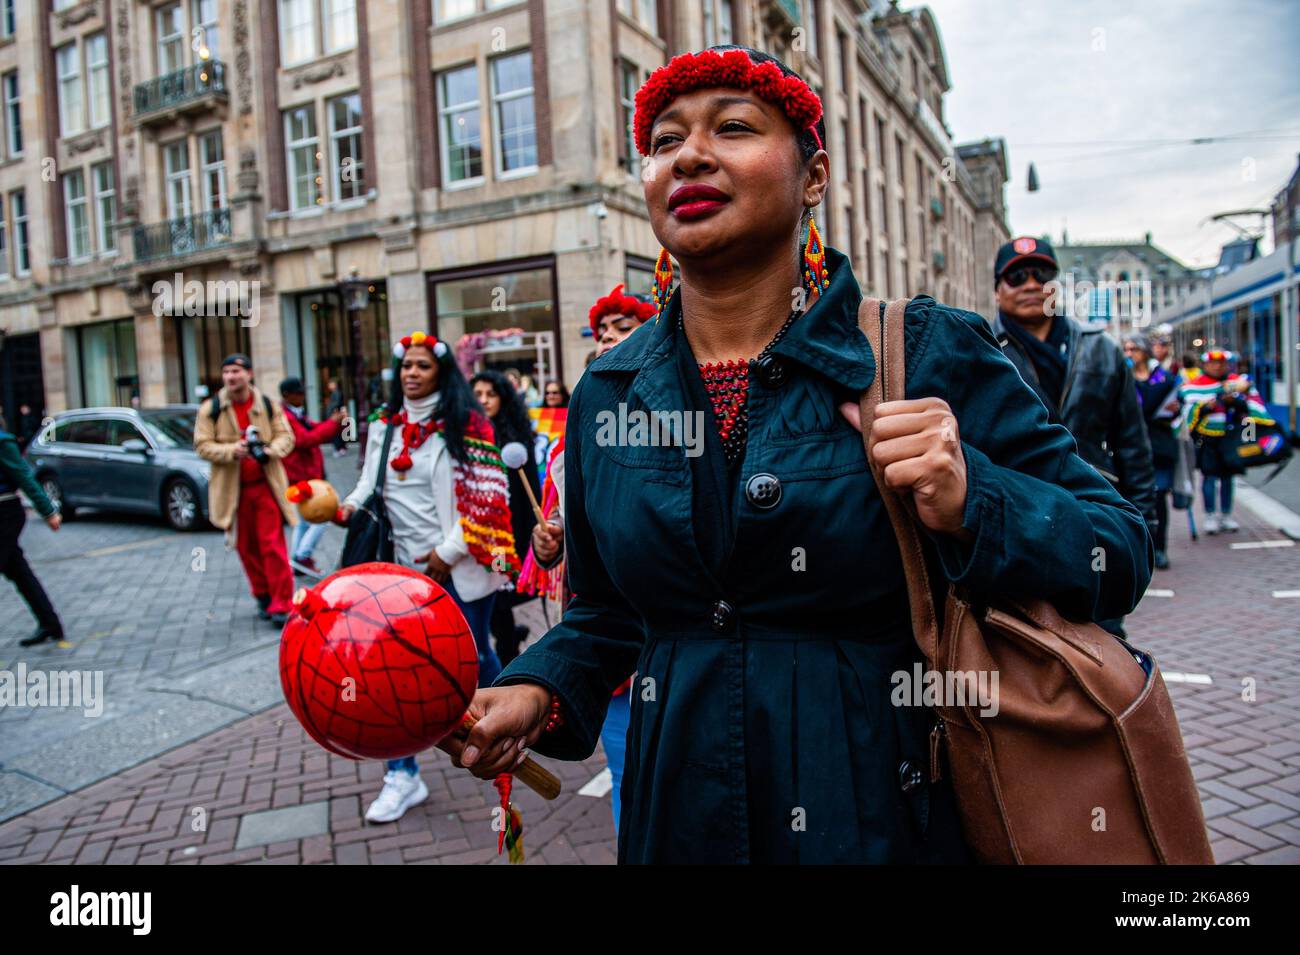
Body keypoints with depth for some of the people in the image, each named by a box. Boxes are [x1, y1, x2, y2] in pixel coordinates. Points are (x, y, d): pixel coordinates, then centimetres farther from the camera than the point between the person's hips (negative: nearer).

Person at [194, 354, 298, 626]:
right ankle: (263, 598, 25)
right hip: (232, 489, 1)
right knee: (246, 548, 9)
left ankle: (281, 604, -2)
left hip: (266, 484, -1)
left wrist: (270, 450, -16)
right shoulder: (210, 409, 1)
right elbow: (202, 446, -3)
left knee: (273, 545, -7)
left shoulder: (268, 405, 4)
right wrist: (232, 450, -21)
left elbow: (286, 436, 5)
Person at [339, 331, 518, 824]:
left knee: (474, 655, 10)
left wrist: (449, 550, -12)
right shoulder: (383, 427, 9)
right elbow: (371, 482, 12)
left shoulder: (465, 425, -7)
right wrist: (347, 507, -9)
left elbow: (486, 494, -11)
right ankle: (402, 775, 9)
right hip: (405, 565, 4)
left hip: (459, 564, -4)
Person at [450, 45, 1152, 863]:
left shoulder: (928, 355, -11)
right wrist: (540, 690, -7)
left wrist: (971, 503, -25)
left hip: (890, 819, -2)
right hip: (679, 820, 3)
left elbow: (1120, 555, -7)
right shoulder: (606, 397, -1)